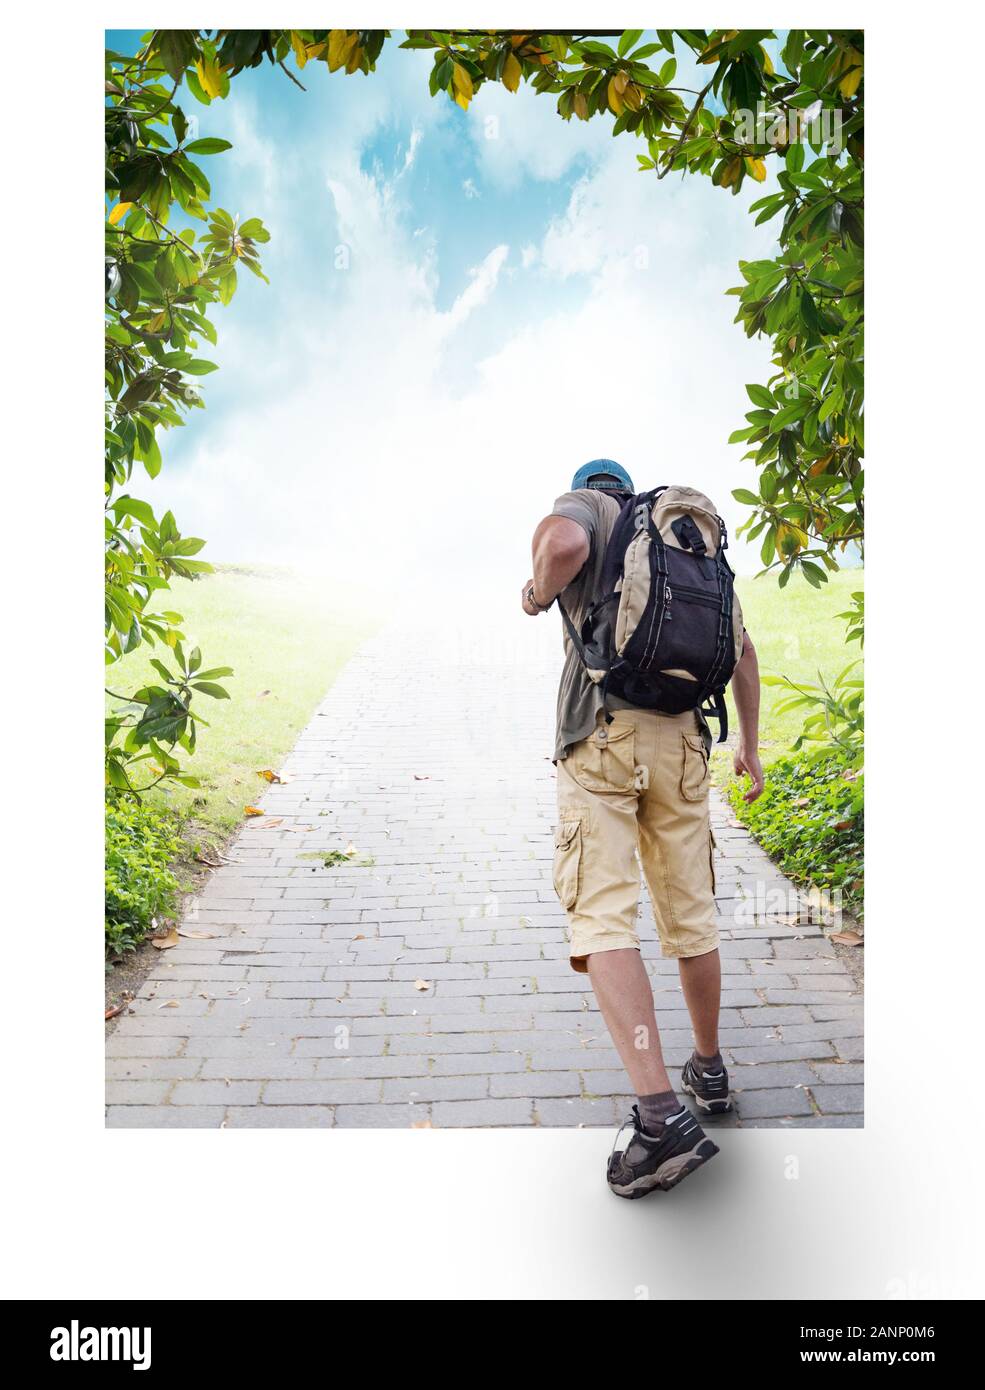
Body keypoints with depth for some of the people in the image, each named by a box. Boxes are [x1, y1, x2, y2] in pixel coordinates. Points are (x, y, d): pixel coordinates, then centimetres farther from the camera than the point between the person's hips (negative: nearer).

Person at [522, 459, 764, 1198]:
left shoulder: (580, 506, 9)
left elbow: (562, 542, -19)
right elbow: (743, 649, 25)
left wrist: (539, 592, 3)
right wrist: (751, 744, 34)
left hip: (601, 735, -5)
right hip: (680, 738, 5)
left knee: (603, 918, -9)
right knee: (689, 912, 17)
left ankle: (661, 1115, -20)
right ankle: (709, 1070, 33)